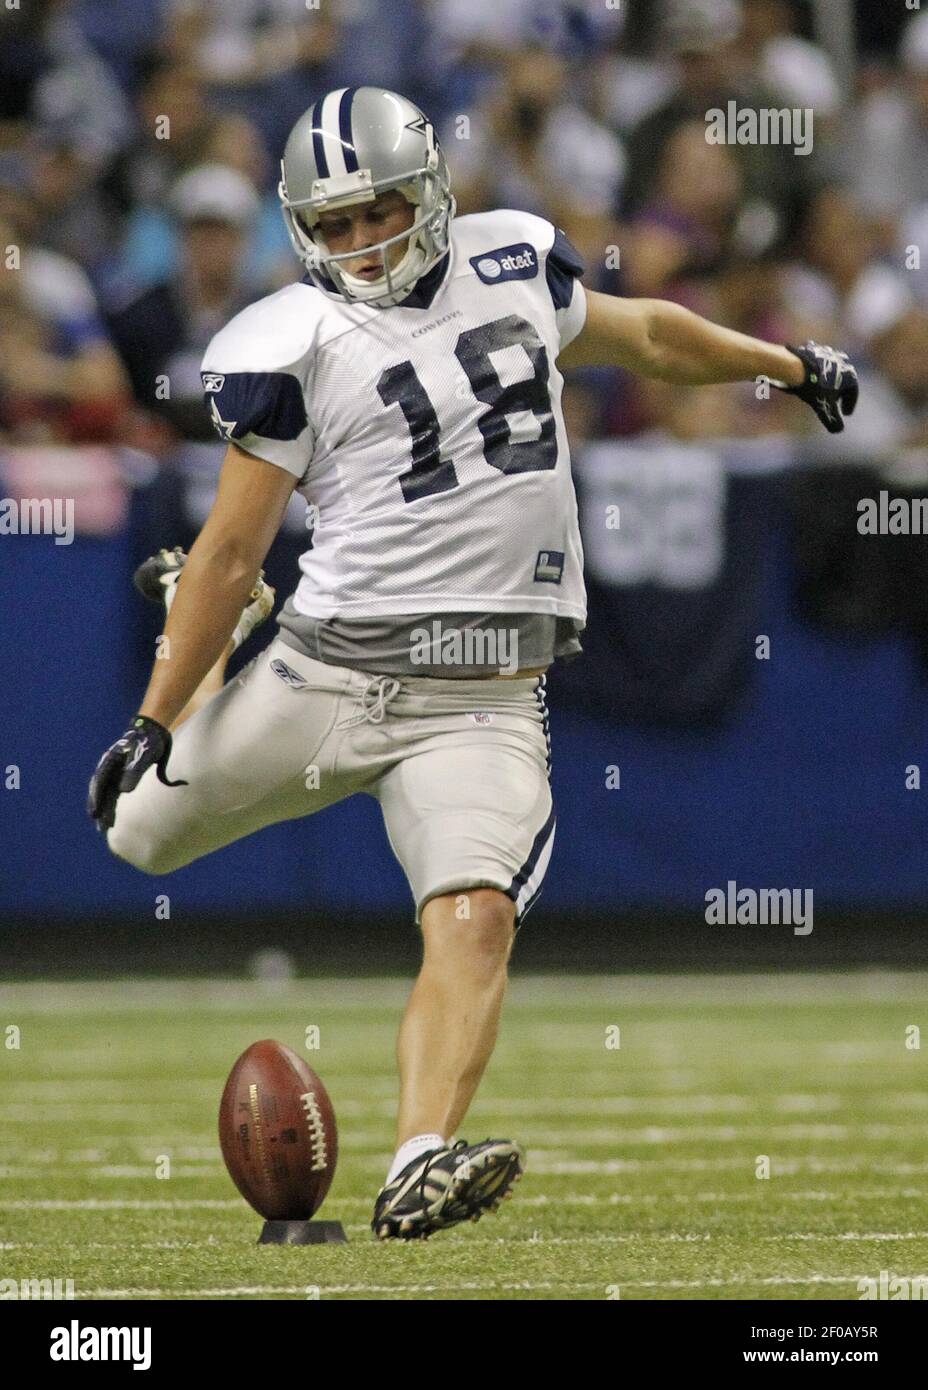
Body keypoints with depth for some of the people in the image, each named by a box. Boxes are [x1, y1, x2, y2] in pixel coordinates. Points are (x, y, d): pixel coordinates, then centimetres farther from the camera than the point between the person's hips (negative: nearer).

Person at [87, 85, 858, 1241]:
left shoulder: (513, 265, 7)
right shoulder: (292, 349, -3)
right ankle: (188, 631, 46)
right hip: (326, 672, 0)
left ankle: (419, 1168, -29)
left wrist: (790, 363, 40)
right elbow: (232, 551, -1)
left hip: (481, 700, 0)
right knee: (142, 833, 16)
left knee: (473, 922, -21)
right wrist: (153, 722, -5)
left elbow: (644, 334, 27)